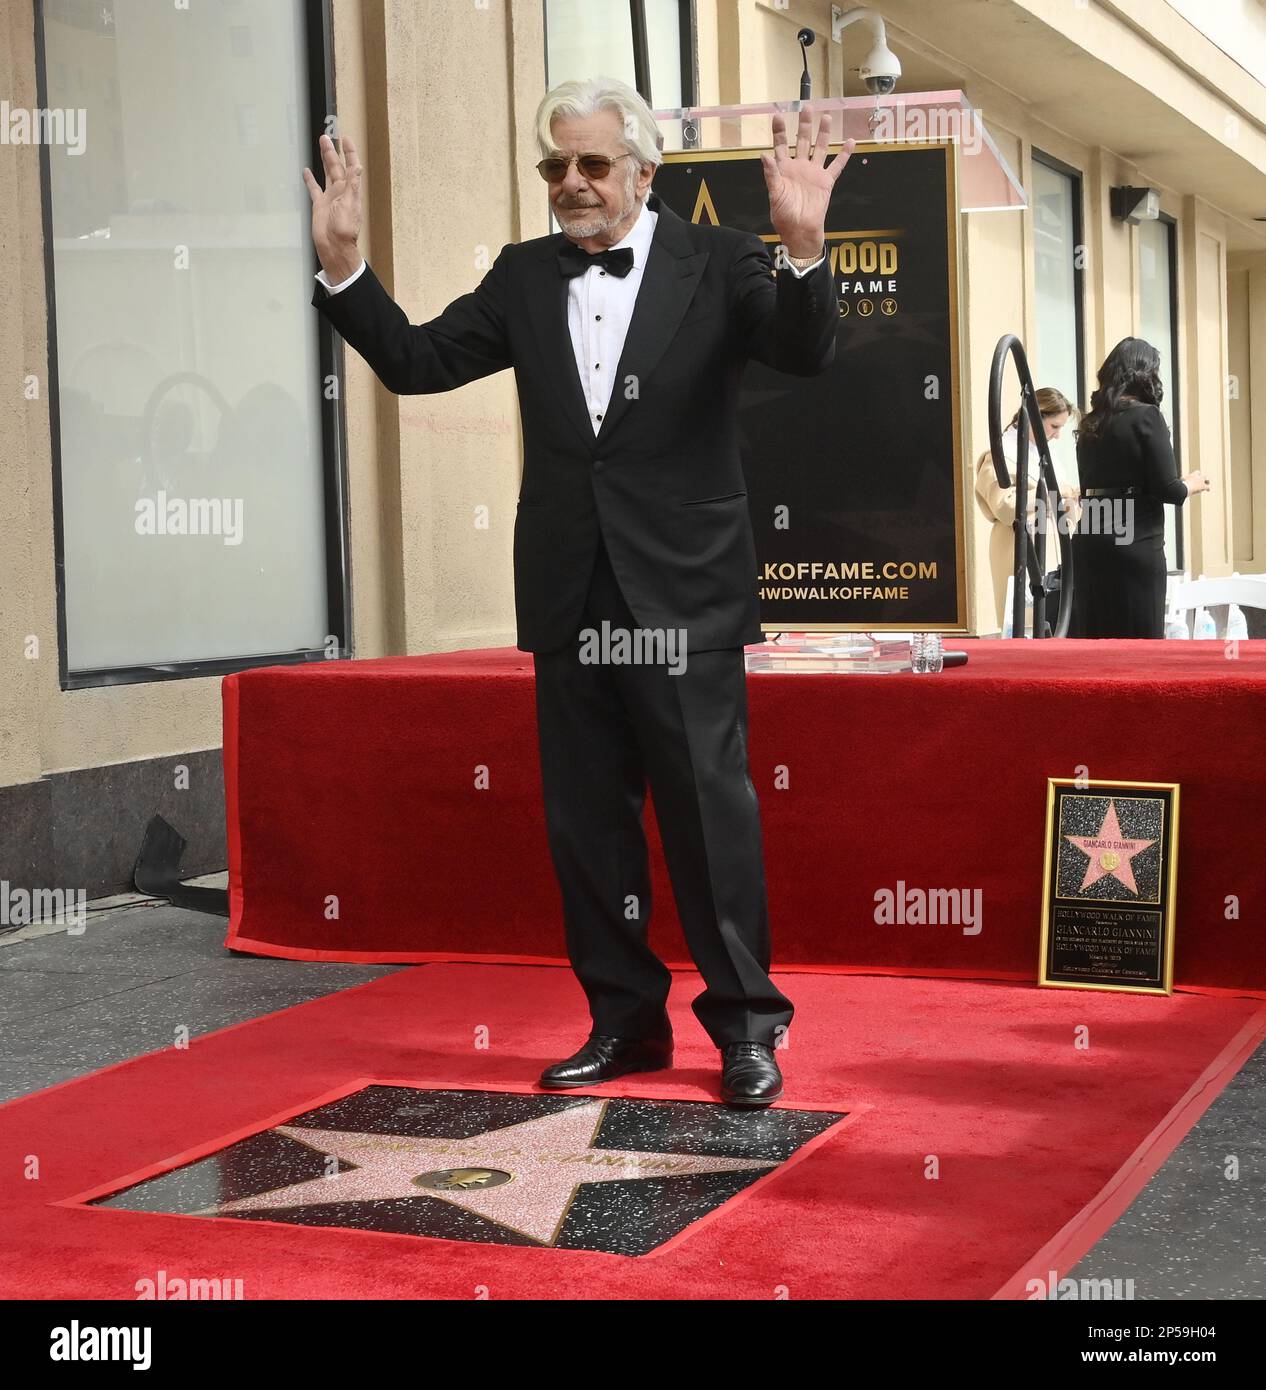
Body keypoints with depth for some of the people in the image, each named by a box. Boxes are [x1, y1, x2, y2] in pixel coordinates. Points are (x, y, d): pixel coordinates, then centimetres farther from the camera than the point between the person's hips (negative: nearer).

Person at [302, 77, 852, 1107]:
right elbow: (415, 361, 7)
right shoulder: (524, 277, 10)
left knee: (713, 814, -1)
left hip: (683, 596, -4)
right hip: (571, 597, 5)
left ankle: (746, 1024, 11)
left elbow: (805, 354, -14)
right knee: (586, 822, 10)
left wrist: (803, 245, -32)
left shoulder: (718, 262, -1)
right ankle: (625, 1020, 23)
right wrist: (343, 260, -5)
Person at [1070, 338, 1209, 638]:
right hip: (1136, 544, -6)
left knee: (1092, 638, 8)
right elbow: (1168, 489, -10)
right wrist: (1192, 484, 11)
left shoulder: (1091, 424, 11)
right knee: (1140, 646, -2)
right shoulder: (1146, 416, -7)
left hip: (1088, 545, 6)